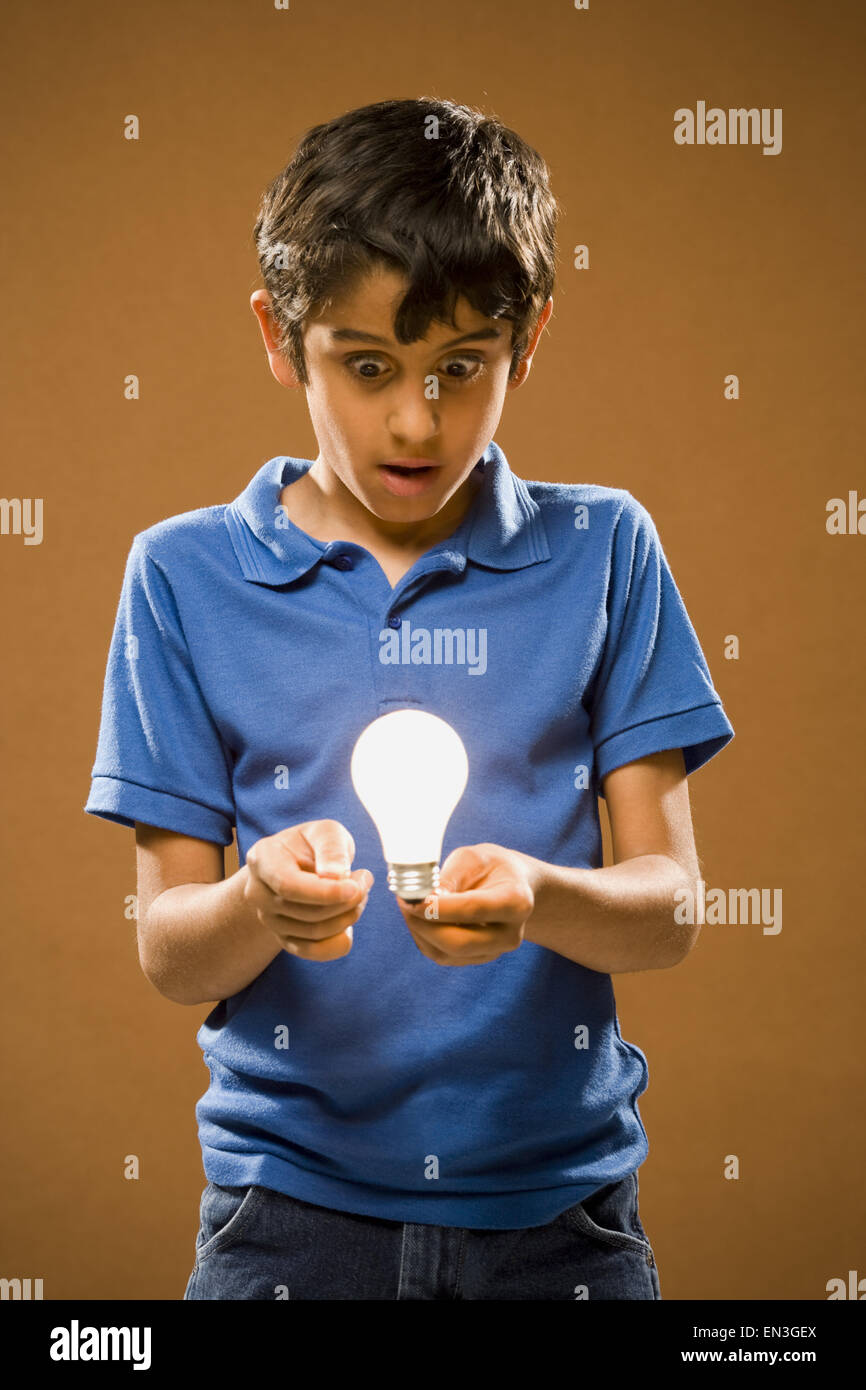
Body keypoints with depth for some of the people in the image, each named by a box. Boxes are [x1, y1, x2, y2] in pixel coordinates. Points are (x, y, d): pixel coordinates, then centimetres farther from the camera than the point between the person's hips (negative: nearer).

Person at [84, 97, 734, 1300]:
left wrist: (536, 896, -24)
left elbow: (670, 906, -4)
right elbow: (168, 952, -3)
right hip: (294, 1209, 0)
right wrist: (262, 903, -24)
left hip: (556, 1210, 1)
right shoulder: (186, 574, -2)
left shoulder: (601, 553, -1)